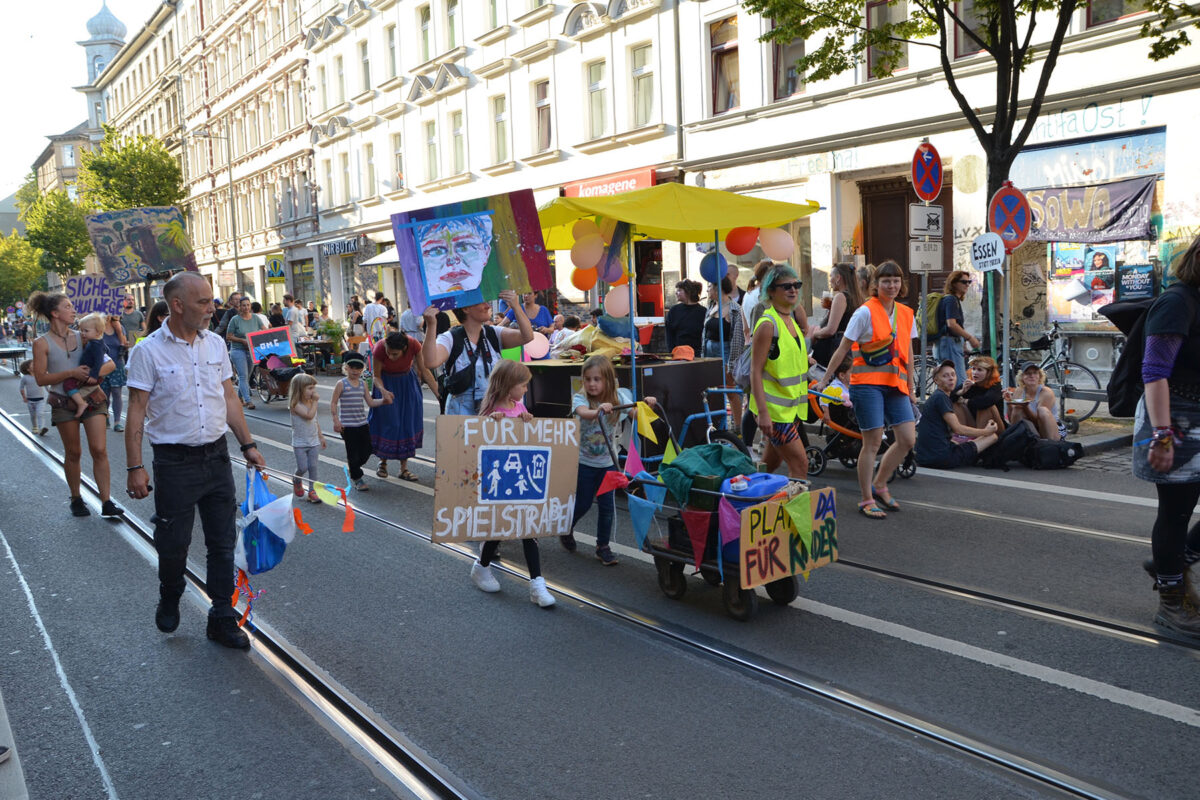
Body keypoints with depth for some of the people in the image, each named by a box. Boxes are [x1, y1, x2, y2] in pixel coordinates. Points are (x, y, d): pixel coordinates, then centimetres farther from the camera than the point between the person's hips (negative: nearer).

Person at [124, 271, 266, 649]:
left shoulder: (215, 343, 5)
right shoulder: (149, 351, -10)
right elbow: (137, 411, -9)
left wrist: (248, 445, 9)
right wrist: (135, 467, -13)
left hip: (217, 455, 4)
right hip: (174, 462, -4)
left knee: (223, 541, 8)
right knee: (173, 544, 8)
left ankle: (222, 620, 20)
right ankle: (169, 600, 38)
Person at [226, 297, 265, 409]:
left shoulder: (255, 317, 5)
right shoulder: (235, 320, -6)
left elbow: (265, 330, 5)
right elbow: (228, 336, -4)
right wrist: (243, 340, -16)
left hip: (252, 351, 5)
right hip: (238, 350, -5)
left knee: (247, 376, 11)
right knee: (243, 376, -12)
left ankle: (239, 398, 26)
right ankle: (248, 401, -16)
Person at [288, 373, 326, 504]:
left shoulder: (312, 403, 4)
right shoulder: (296, 405, -18)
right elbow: (309, 415, -32)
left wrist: (321, 436, 17)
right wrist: (315, 401, -25)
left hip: (314, 442, 5)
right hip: (300, 443, -5)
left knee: (313, 467, 2)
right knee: (302, 468, -1)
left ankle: (312, 491, 10)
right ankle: (297, 481, 32)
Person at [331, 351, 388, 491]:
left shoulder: (363, 384, 8)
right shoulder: (342, 384, -7)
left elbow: (370, 402, 10)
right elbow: (333, 403, -6)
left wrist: (383, 401, -7)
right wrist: (336, 420, -14)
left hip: (362, 424, 5)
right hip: (347, 425, -5)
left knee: (366, 451, 9)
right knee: (353, 452, 2)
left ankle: (352, 465, 35)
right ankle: (357, 478, 16)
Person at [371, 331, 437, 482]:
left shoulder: (414, 345, -30)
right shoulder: (379, 349, -32)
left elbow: (424, 371, -18)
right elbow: (376, 376, -17)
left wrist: (439, 395, -23)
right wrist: (383, 391, -38)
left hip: (407, 381, 2)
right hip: (386, 382, -2)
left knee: (407, 421, 1)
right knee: (386, 421, -4)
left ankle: (404, 468, 9)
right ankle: (383, 461, 20)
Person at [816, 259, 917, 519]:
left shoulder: (906, 314, 11)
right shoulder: (865, 312, -7)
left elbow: (907, 353, 19)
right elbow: (843, 349, -4)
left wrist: (910, 387, 18)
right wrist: (825, 379, -4)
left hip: (895, 384, 6)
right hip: (868, 383, -6)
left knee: (908, 440, 1)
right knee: (873, 442, -5)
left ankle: (879, 485, 22)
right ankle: (867, 500, 8)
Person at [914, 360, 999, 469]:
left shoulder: (934, 397, 18)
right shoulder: (941, 397, -11)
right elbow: (958, 429, -13)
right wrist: (986, 431, 0)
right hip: (941, 457, -10)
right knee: (993, 436, -2)